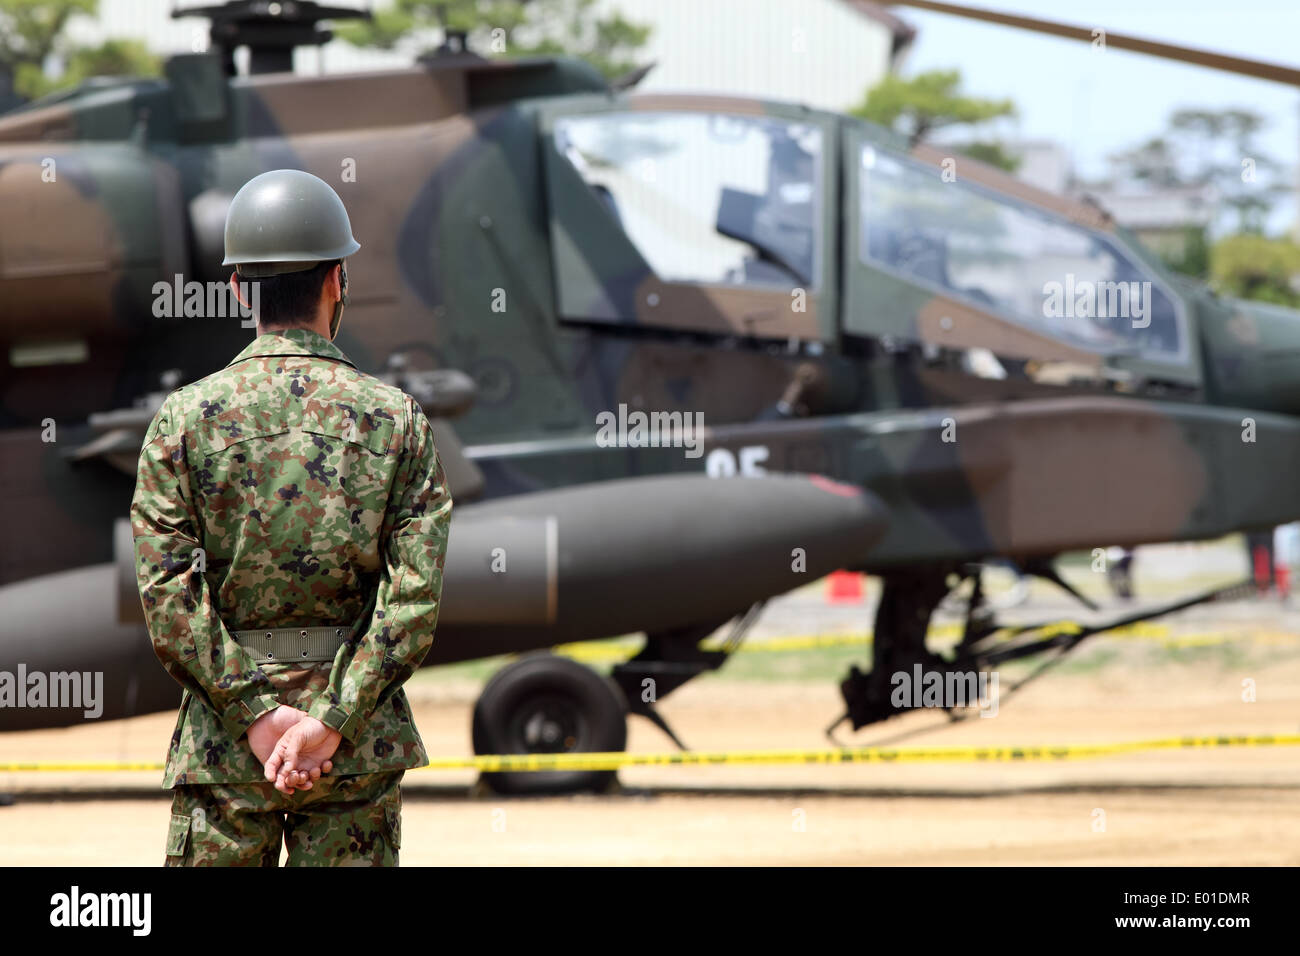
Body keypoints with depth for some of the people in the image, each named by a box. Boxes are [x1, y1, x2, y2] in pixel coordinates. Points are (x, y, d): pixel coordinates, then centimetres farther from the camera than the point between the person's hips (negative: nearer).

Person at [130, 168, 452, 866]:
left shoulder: (183, 417, -2)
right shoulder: (395, 418, -1)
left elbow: (165, 596, -9)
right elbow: (415, 596, -9)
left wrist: (256, 715, -9)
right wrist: (331, 724, -11)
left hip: (222, 740, 0)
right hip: (360, 745, 0)